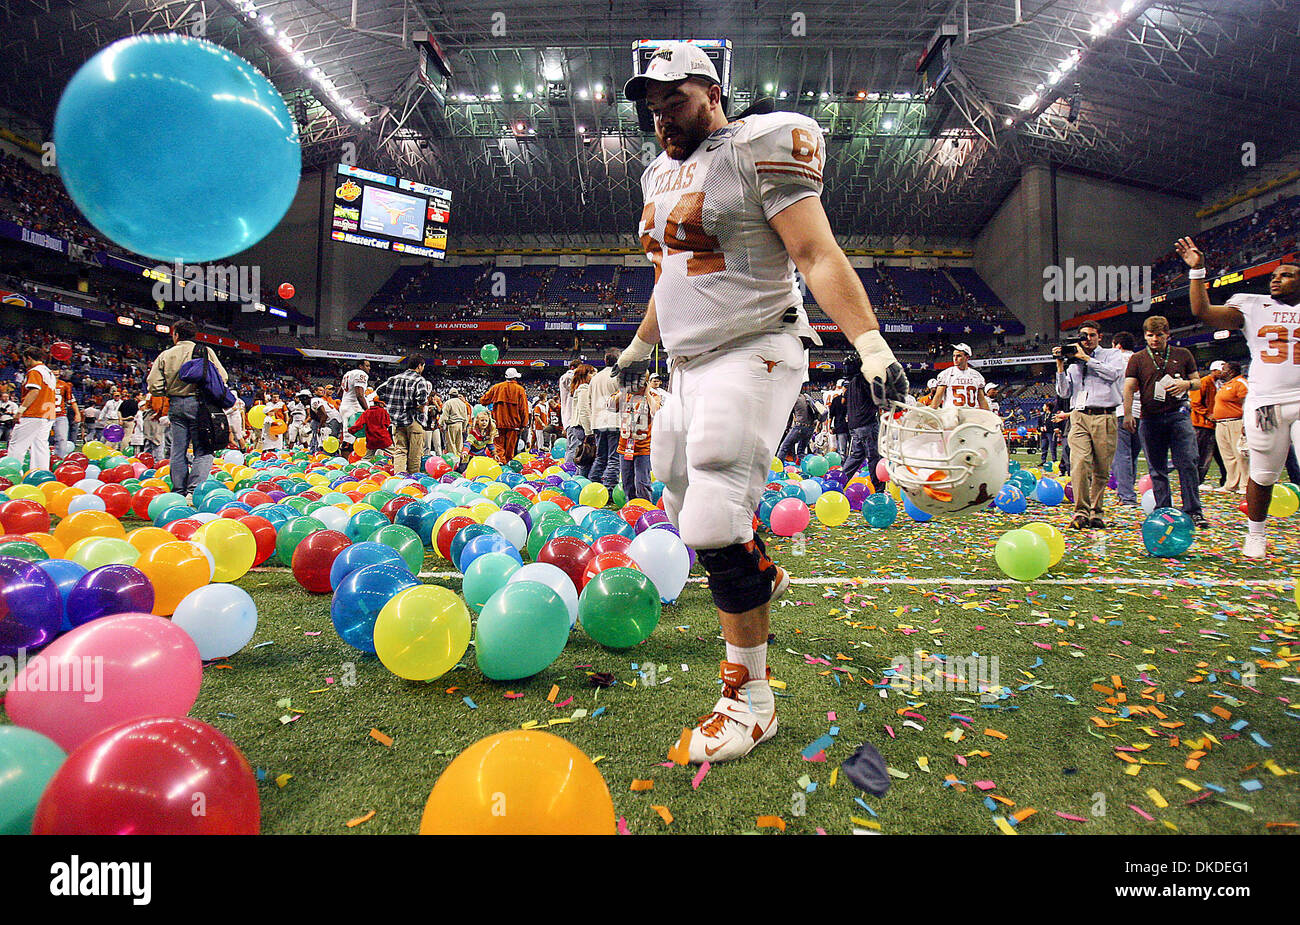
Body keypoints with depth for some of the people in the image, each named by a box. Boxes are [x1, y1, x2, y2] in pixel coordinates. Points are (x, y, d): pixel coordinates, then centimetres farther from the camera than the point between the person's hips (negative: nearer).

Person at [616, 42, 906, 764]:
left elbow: (818, 254, -14)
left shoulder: (757, 150, -6)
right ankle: (763, 577, 45)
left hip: (753, 355, -9)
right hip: (690, 366, 9)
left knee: (716, 523, -16)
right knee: (686, 505, 15)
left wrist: (870, 342, -25)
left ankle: (750, 700, -1)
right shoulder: (663, 174, 19)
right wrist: (641, 344, 41)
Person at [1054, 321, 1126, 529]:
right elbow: (1064, 393, 14)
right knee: (1079, 463, -17)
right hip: (1079, 417, 1)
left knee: (1101, 470, 1)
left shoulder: (1112, 354, 14)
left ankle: (1096, 512, 12)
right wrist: (1060, 365, 7)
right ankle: (1081, 512, -16)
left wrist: (1087, 359, -4)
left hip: (1105, 418, -1)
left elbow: (1113, 373, -9)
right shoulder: (1074, 361, 20)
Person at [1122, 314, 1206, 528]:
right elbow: (1129, 387, 1)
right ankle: (1163, 511, 12)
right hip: (1150, 418, 0)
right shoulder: (1137, 359, 8)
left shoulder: (1183, 355, 12)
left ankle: (1193, 511, -3)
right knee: (1157, 469, 4)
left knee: (1187, 462, -8)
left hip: (1178, 414, 0)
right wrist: (1127, 414, -12)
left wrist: (1186, 383, -8)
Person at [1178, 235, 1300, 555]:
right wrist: (1197, 271, -3)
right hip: (1265, 404, -1)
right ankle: (1255, 535, 18)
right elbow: (1204, 312, 1)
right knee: (1263, 475, 3)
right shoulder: (1252, 306, 11)